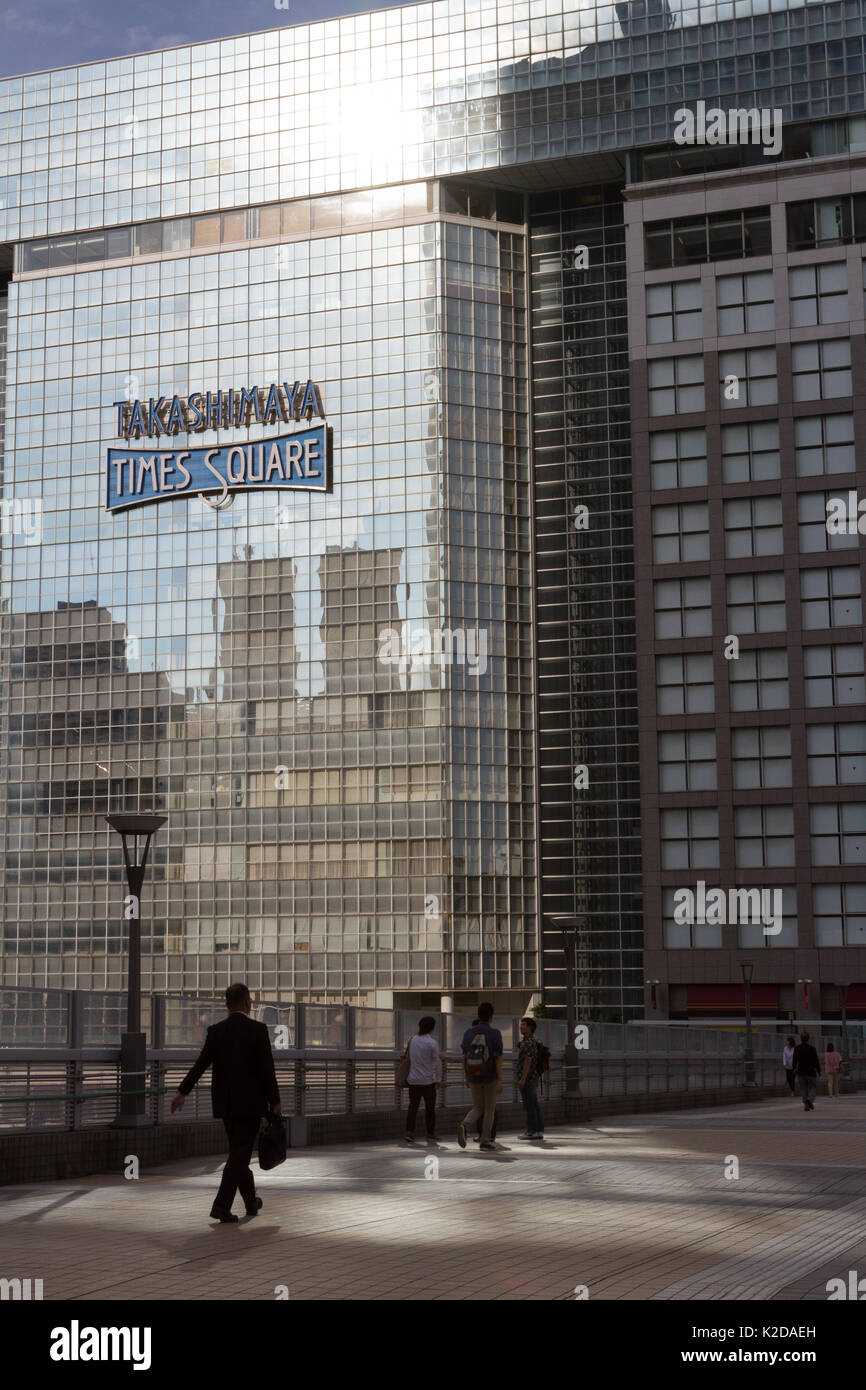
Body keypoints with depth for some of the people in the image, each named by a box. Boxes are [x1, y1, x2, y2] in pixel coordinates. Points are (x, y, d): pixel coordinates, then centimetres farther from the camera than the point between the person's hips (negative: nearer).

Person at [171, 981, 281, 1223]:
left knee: (240, 1152, 17)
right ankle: (221, 1205, -14)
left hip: (225, 1103, 5)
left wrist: (182, 1092, 0)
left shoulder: (215, 1031, 2)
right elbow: (267, 1069, -11)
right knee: (240, 1154, -3)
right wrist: (275, 1101, -4)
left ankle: (251, 1202, 29)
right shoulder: (257, 1030, -10)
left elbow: (201, 1064, -4)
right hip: (250, 1103, -5)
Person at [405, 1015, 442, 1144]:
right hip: (427, 1080, -4)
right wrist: (438, 1079, 3)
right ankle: (431, 1135, 14)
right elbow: (437, 1064, -9)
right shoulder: (432, 1043, -13)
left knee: (413, 1107, 8)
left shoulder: (412, 1040, 2)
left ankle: (409, 1132, -6)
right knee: (430, 1108, 9)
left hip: (413, 1079, 4)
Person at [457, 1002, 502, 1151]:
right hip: (490, 1077, -3)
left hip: (474, 1077, 3)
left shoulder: (468, 1033, -3)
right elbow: (498, 1059, -17)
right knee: (489, 1109, 12)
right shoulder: (495, 1034, -13)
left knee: (477, 1109, 13)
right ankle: (485, 1141, 12)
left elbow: (465, 1056, 4)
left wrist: (466, 1077, 15)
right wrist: (500, 1081, -17)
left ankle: (464, 1127, -16)